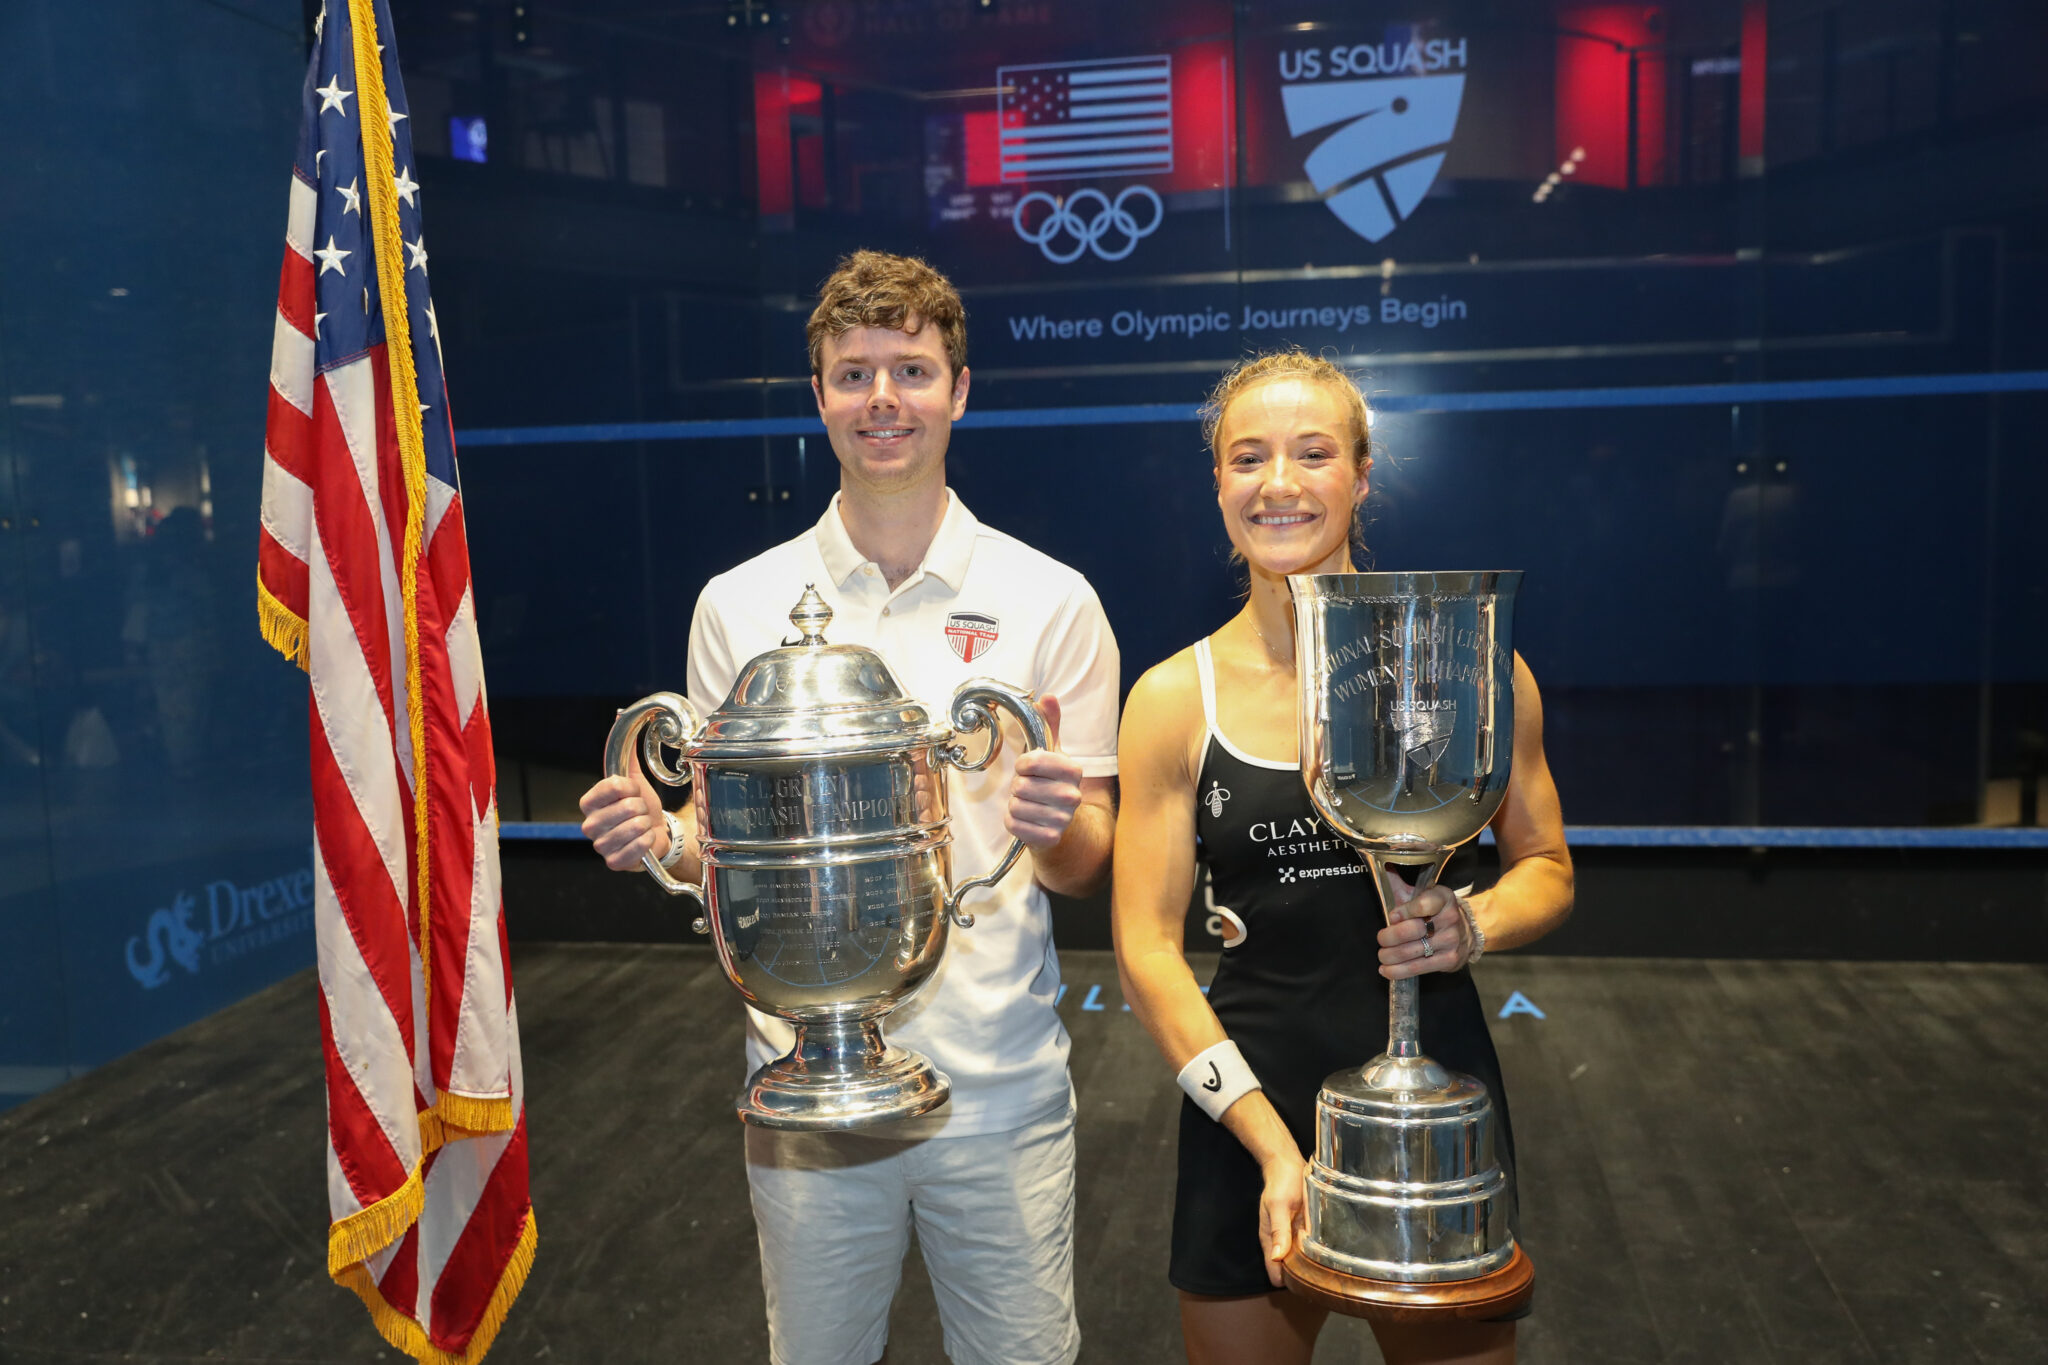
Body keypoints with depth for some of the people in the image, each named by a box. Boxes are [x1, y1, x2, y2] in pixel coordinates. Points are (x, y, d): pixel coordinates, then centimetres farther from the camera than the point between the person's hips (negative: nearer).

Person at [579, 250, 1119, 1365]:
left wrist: (1057, 825, -22)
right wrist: (663, 838, -14)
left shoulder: (1050, 601, -3)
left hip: (1000, 1092, -1)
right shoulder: (739, 605, 1)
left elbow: (1089, 867, 0)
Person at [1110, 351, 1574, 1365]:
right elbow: (1147, 953, -5)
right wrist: (1273, 1144, -14)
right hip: (1250, 1105, 0)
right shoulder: (1174, 701, -3)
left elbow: (1545, 866, 8)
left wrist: (1474, 926, -15)